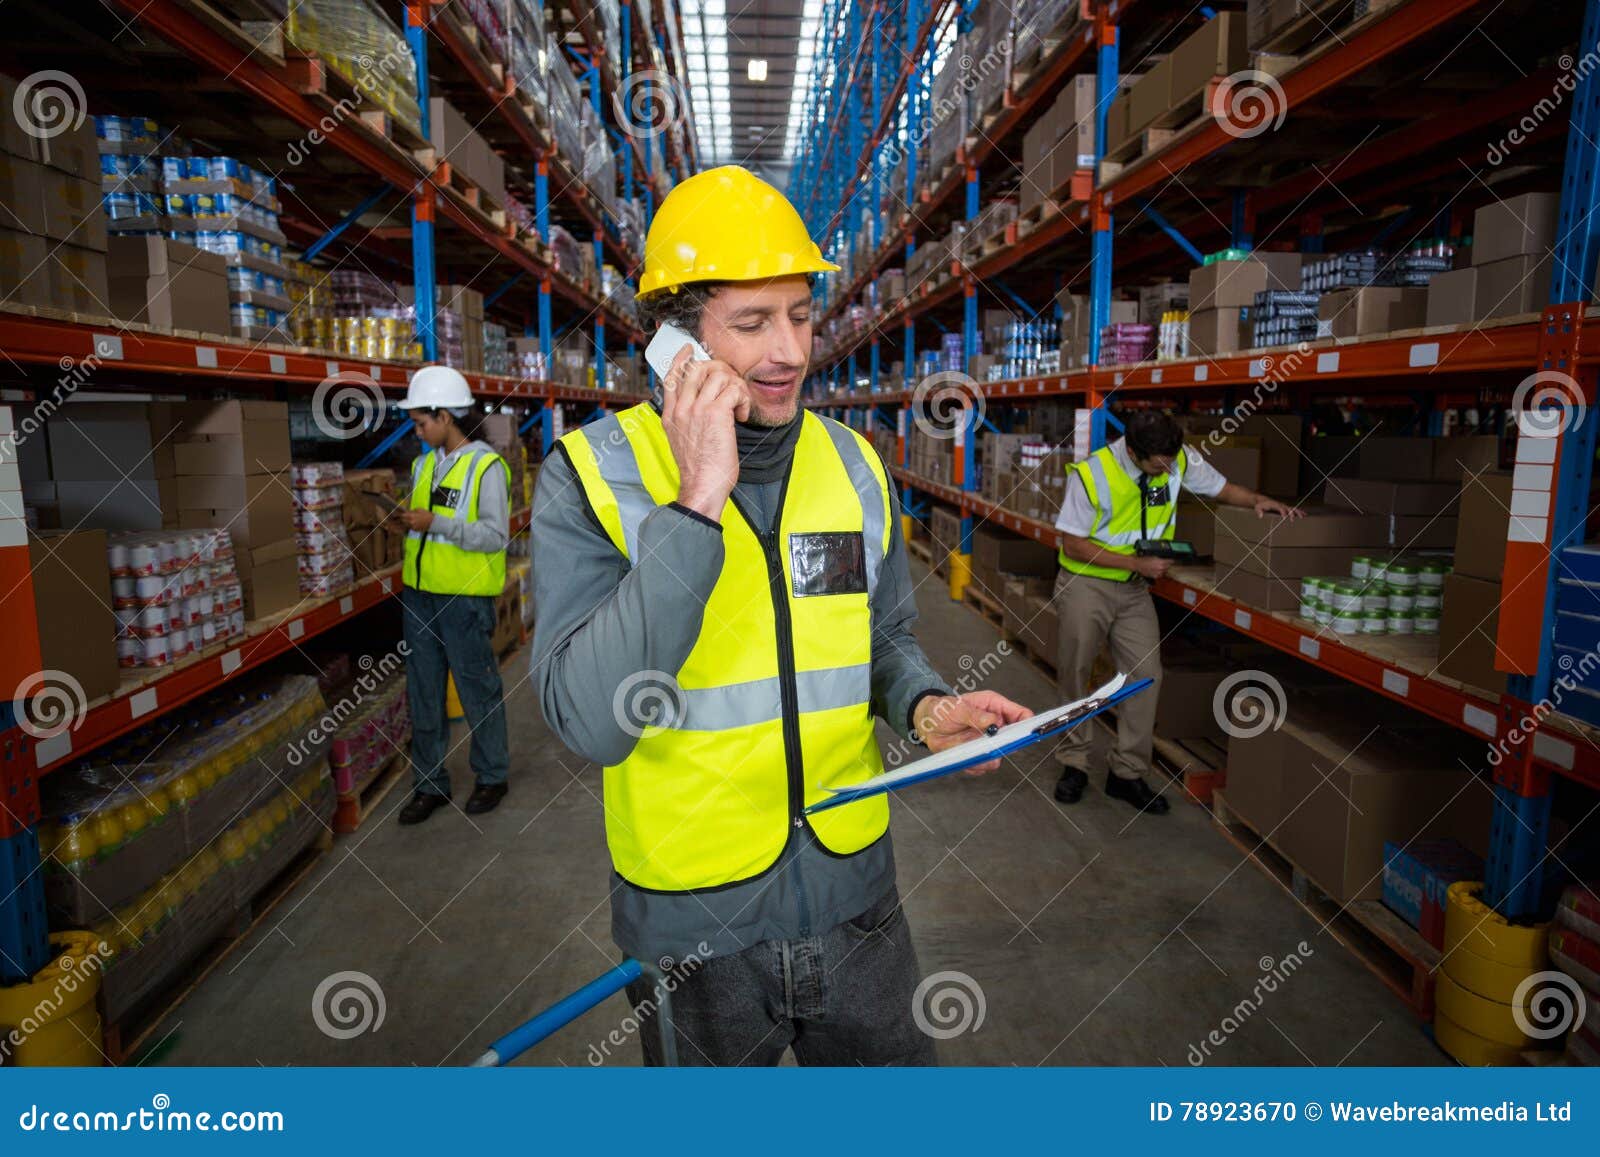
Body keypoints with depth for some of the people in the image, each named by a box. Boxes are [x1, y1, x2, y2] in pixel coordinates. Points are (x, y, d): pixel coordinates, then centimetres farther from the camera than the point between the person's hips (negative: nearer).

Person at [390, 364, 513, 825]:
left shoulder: (486, 466, -9)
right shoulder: (424, 464, 12)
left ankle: (491, 777, 23)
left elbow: (495, 535, -15)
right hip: (419, 594, 7)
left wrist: (434, 523, -21)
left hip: (465, 598, -7)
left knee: (478, 690, 6)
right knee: (423, 693, 12)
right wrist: (405, 519, -1)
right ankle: (429, 783, 26)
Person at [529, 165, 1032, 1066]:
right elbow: (591, 722, -27)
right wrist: (695, 502, -31)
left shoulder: (853, 463, -2)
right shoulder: (591, 473, -15)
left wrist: (925, 705, -10)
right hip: (690, 918, -2)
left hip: (853, 887, 3)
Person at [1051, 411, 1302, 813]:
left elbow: (1222, 488, 9)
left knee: (1146, 676, -1)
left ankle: (1127, 773, 11)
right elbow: (1073, 544, -17)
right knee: (1074, 675, 4)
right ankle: (1073, 763, 22)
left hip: (1134, 588, 4)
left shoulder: (1179, 461, -9)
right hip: (1085, 582, -4)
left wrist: (1258, 501, -12)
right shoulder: (1091, 474, -22)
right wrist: (1137, 563, -20)